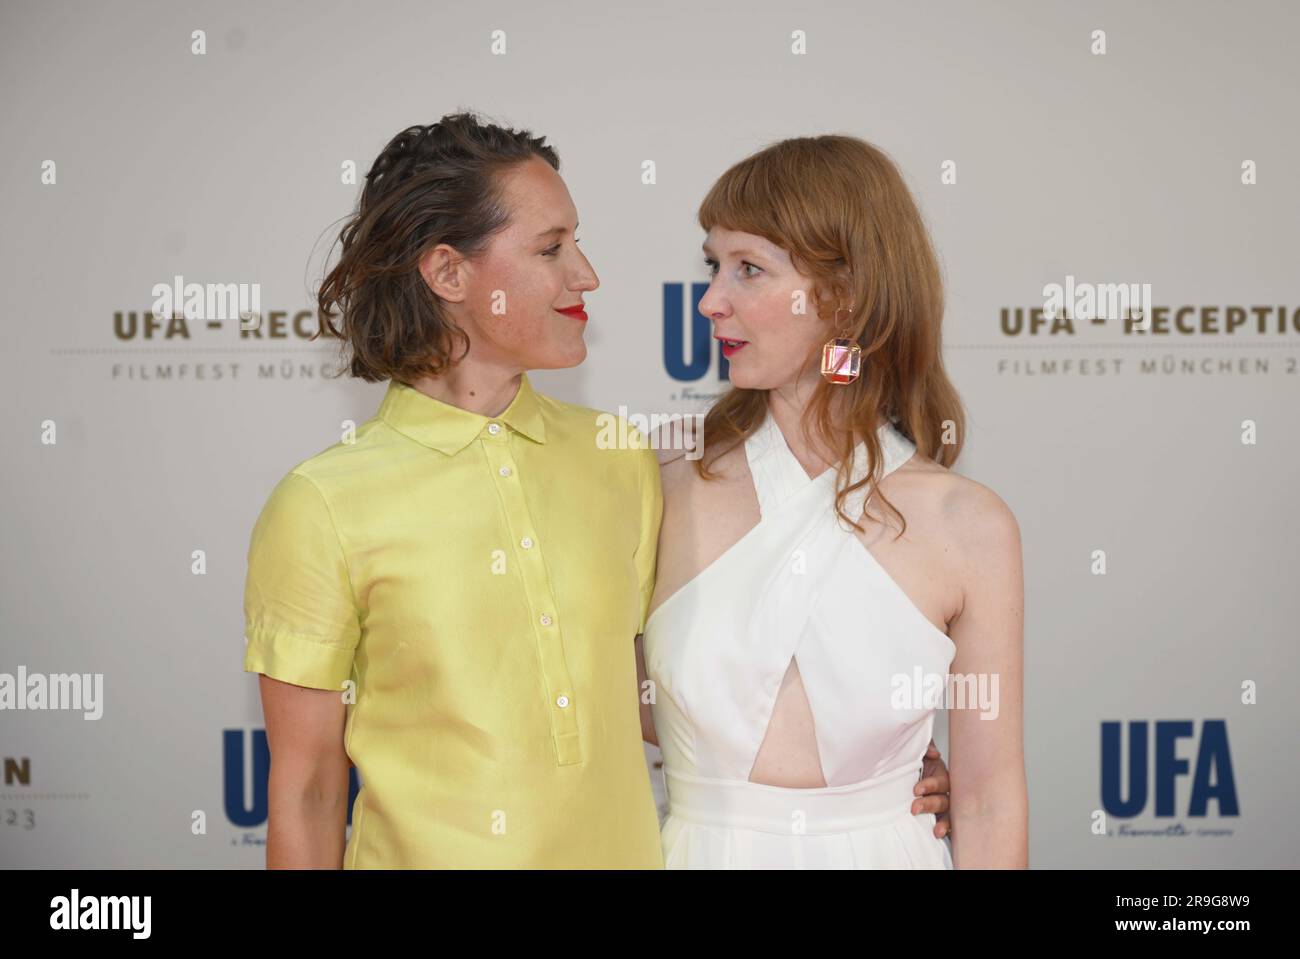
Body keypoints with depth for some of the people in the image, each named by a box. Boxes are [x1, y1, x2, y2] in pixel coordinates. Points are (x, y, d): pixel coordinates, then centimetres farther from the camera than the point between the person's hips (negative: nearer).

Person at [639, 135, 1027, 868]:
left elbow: (990, 805, -7)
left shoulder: (970, 527, -11)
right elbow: (634, 710, 2)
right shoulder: (668, 492, -9)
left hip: (886, 852, -1)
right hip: (704, 849, 1)